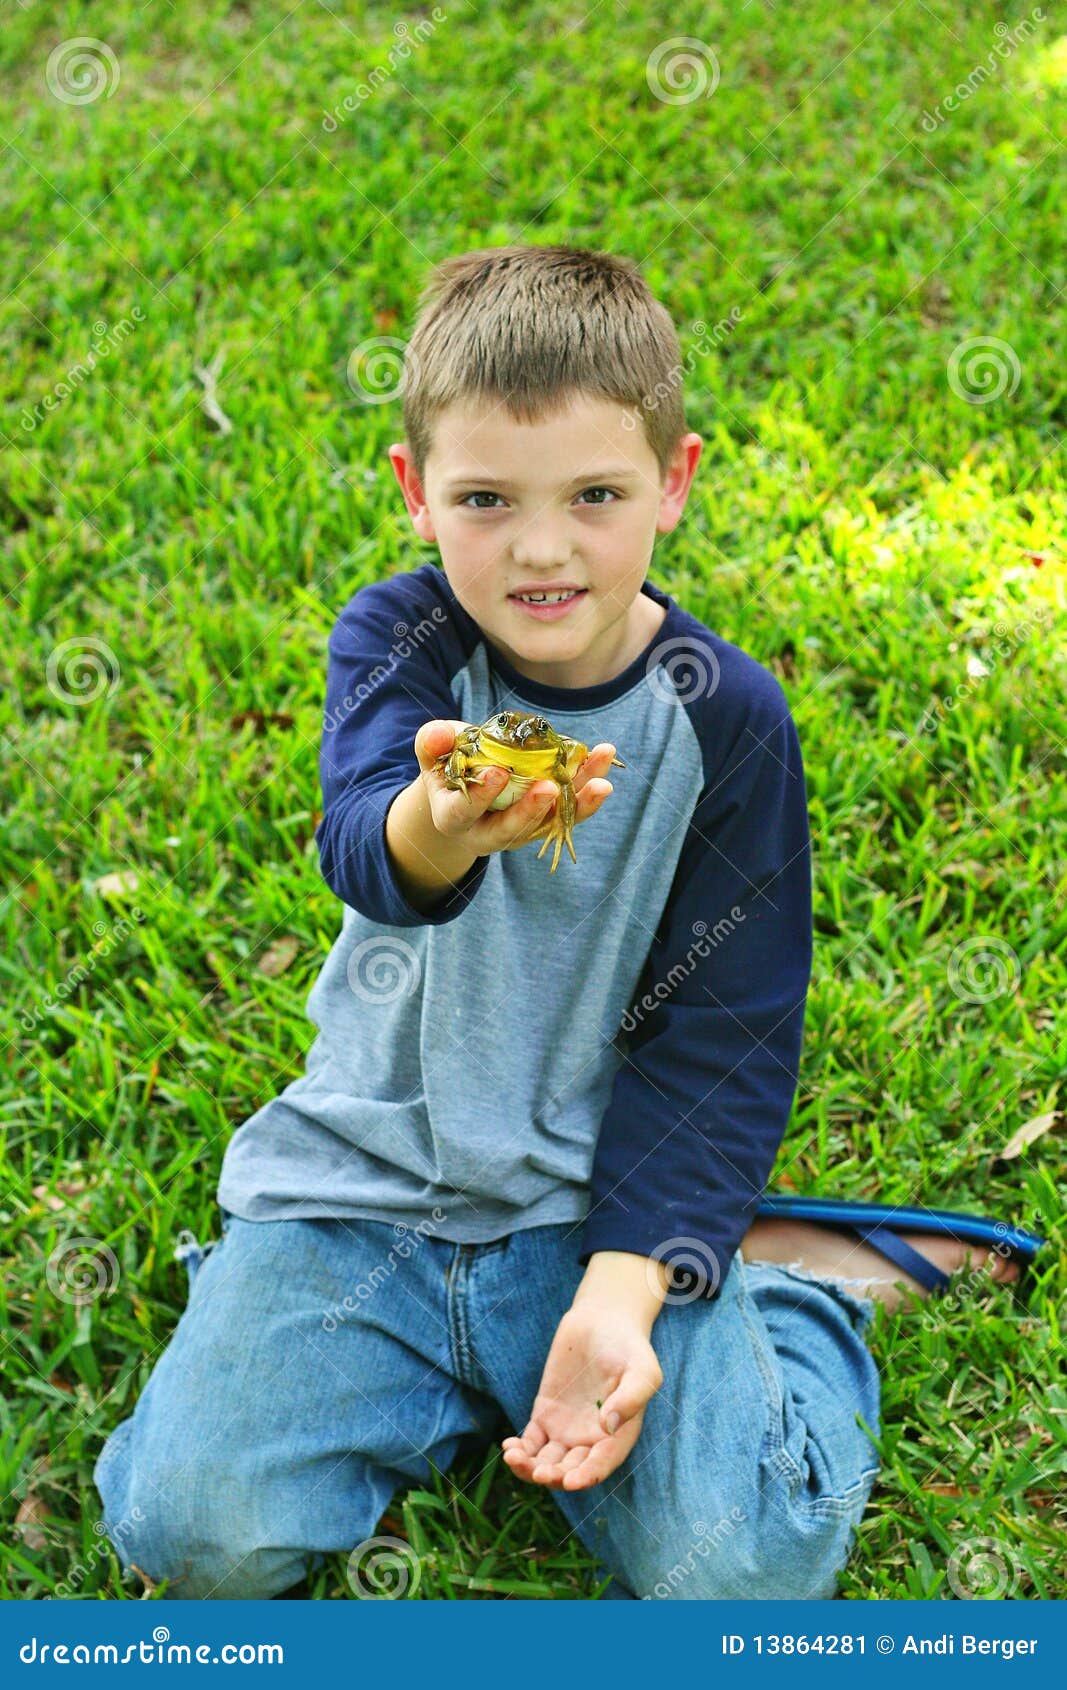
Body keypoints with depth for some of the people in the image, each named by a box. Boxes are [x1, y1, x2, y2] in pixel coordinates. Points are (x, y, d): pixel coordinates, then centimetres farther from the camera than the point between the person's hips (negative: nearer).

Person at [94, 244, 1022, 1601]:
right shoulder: (395, 640, -8)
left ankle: (795, 1286, 12)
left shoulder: (727, 714, -8)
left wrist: (624, 1291, -17)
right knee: (194, 1530, -14)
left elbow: (719, 1032, -5)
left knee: (741, 1566, -17)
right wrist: (439, 824, -55)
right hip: (367, 1169, 1)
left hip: (604, 1192, -1)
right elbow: (360, 843, -29)